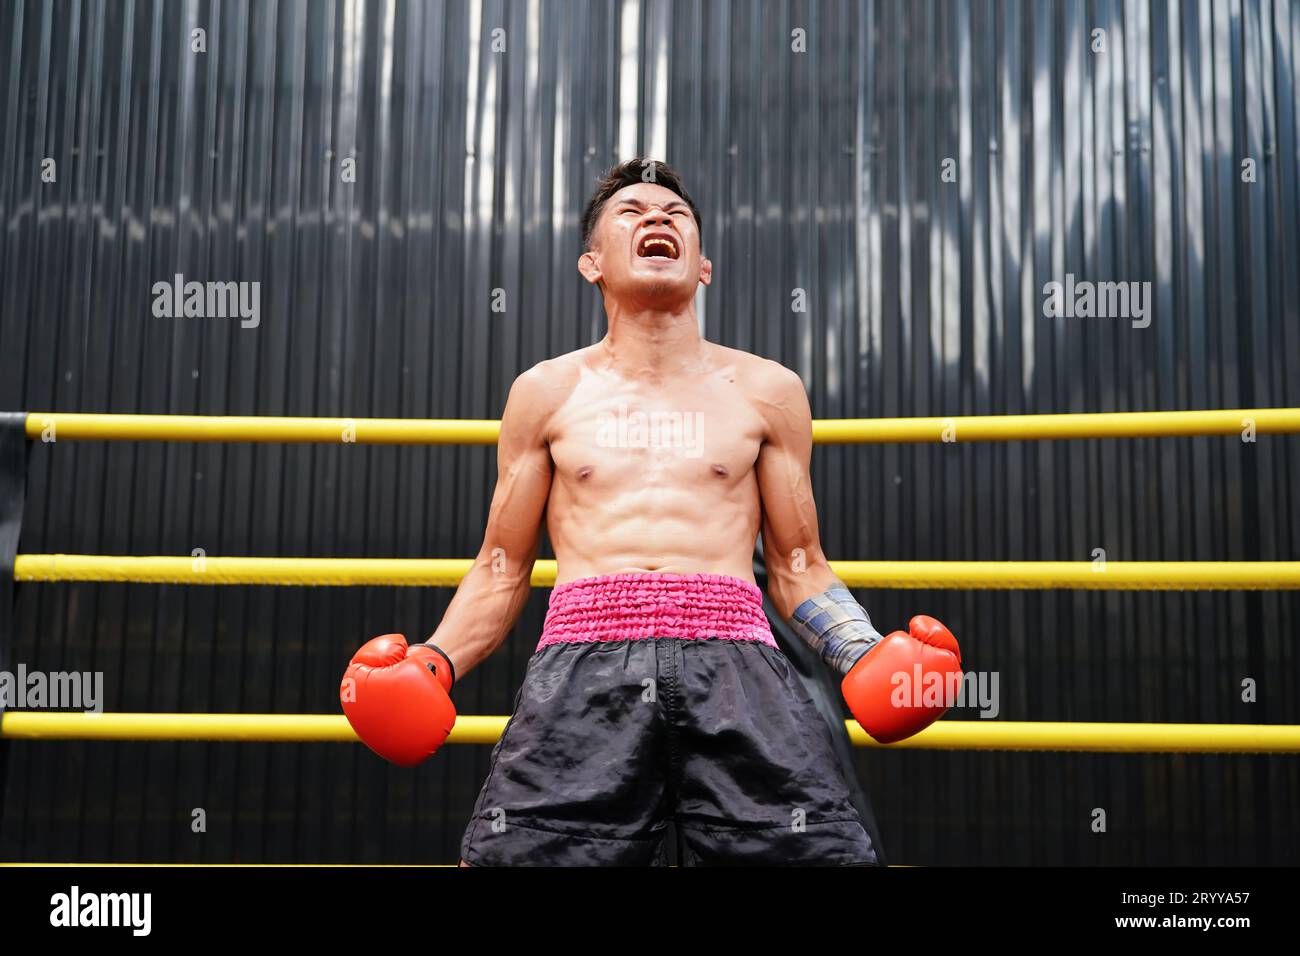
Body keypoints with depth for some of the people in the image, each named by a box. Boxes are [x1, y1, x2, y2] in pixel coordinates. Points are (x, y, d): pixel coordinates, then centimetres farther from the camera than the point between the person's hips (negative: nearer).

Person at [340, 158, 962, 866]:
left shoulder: (766, 392, 17)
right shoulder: (547, 392, 17)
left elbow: (798, 571, 19)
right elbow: (501, 571, 19)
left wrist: (870, 657, 0)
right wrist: (434, 662, 1)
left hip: (735, 664, 0)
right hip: (584, 663, 0)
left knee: (820, 848, -17)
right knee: (515, 849, -14)